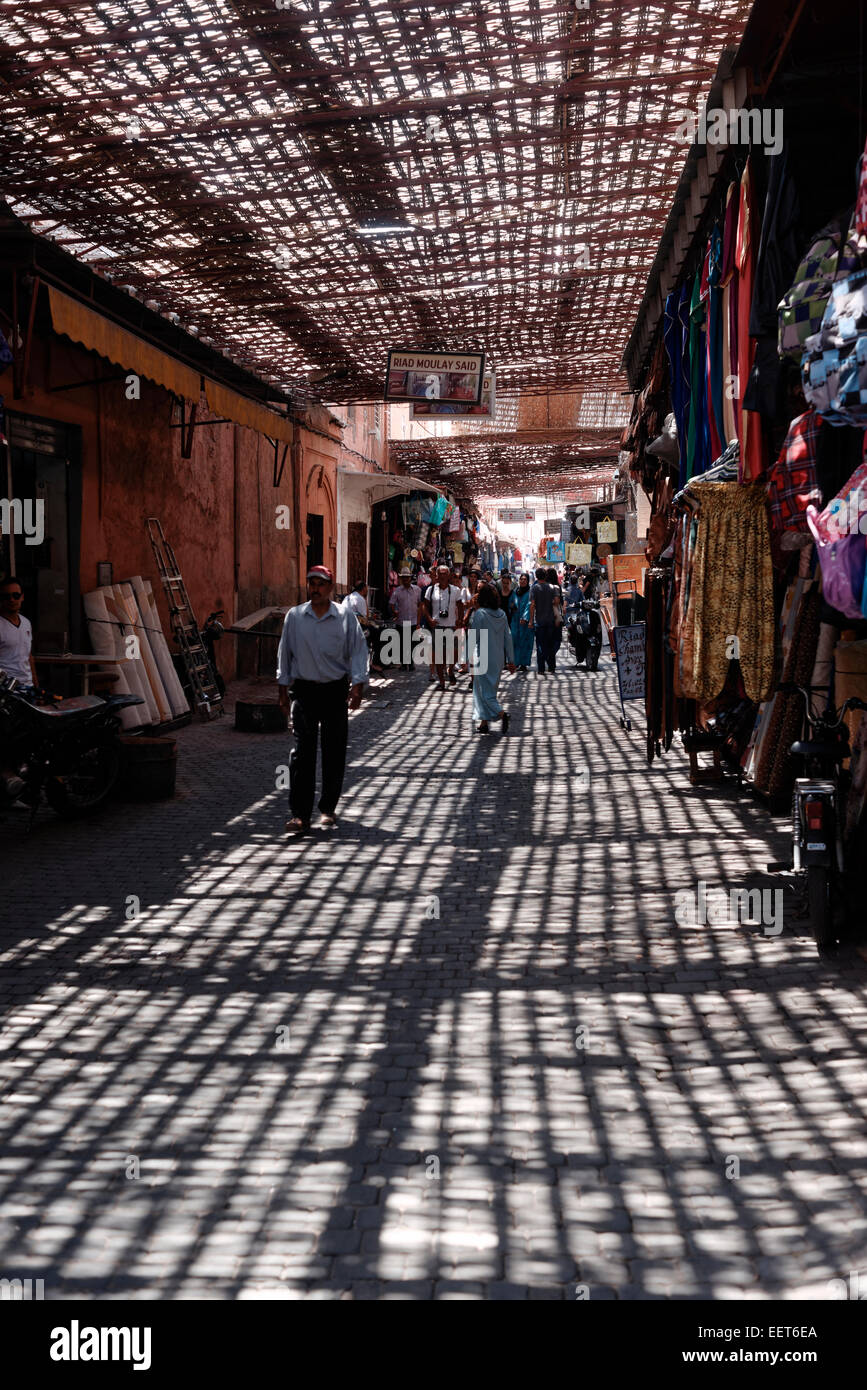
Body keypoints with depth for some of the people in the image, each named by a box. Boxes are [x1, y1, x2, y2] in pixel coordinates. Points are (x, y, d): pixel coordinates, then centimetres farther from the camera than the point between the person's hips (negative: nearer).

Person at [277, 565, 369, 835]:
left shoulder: (345, 616, 1)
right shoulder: (294, 616, 5)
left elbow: (358, 651, 2)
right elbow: (285, 653, 11)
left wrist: (357, 685, -8)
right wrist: (283, 690, 8)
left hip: (335, 691, 0)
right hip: (304, 690, 0)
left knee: (334, 752, 4)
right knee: (302, 752, -5)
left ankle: (328, 809, 17)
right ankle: (300, 814, -5)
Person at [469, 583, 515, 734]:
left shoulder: (479, 614, -14)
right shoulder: (502, 614, 3)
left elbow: (474, 637, -15)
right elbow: (508, 637, 6)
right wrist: (511, 660, 9)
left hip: (483, 658, -6)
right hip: (499, 658, 6)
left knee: (484, 691, -1)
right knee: (490, 690, 16)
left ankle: (501, 713, -22)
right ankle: (484, 723, 20)